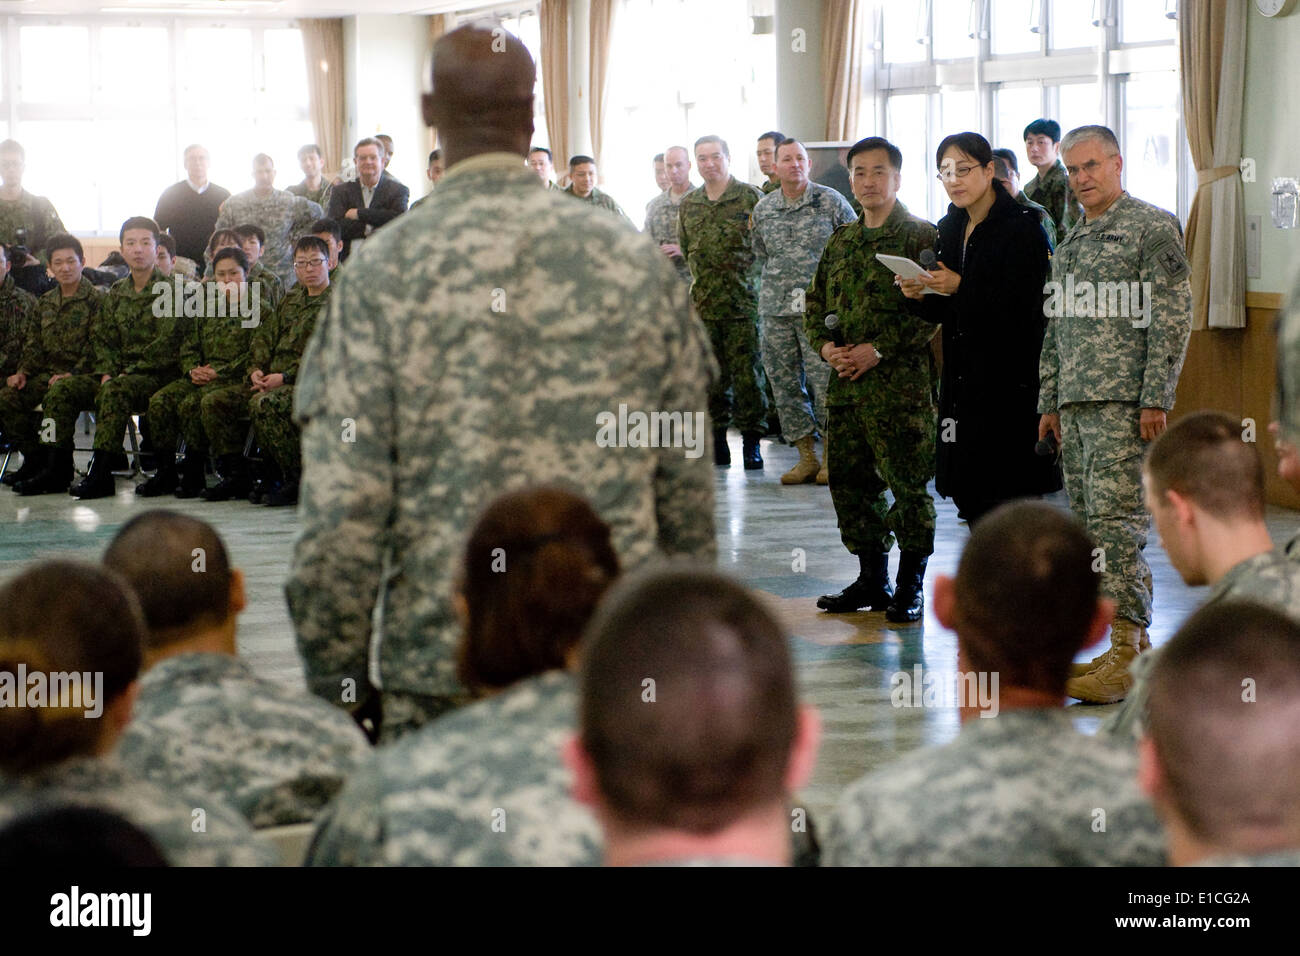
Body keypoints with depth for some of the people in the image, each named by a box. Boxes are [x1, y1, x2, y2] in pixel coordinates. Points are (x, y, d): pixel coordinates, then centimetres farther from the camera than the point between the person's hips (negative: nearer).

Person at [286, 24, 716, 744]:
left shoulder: (382, 275, -7)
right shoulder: (634, 262, 2)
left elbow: (342, 507, -9)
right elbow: (687, 486, 7)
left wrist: (336, 684, 1)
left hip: (441, 680, -2)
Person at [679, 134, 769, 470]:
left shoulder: (751, 198, -2)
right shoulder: (688, 204, 13)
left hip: (743, 303, -4)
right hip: (703, 304, 4)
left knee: (747, 374, -3)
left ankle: (751, 439, 6)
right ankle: (717, 438, 15)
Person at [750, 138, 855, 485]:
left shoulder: (831, 202, -1)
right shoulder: (762, 209, 9)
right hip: (775, 310, 4)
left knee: (824, 380, -8)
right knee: (784, 382, 5)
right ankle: (806, 457, 13)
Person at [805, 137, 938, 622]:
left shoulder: (920, 236, -3)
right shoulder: (840, 242, 17)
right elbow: (815, 303, 21)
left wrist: (878, 349, -17)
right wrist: (825, 345, 0)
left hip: (901, 382, -7)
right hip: (844, 384, 7)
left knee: (908, 484, -4)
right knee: (848, 481, 9)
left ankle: (911, 587, 7)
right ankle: (872, 580, 21)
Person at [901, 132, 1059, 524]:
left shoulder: (1022, 227, -9)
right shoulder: (950, 229, 14)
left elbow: (1020, 307, -17)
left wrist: (960, 288, -23)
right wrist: (922, 296, -4)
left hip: (1010, 384, -7)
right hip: (963, 381, 7)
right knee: (968, 492, 6)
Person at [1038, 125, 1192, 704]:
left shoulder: (1154, 227, -4)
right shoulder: (1070, 243, 20)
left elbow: (1172, 318, -10)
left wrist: (1156, 398, -16)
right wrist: (1049, 402, 18)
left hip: (1124, 401, -8)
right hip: (1075, 402, 8)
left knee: (1116, 520, -13)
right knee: (1091, 523, 7)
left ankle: (1128, 651, -12)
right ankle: (1137, 643, 14)